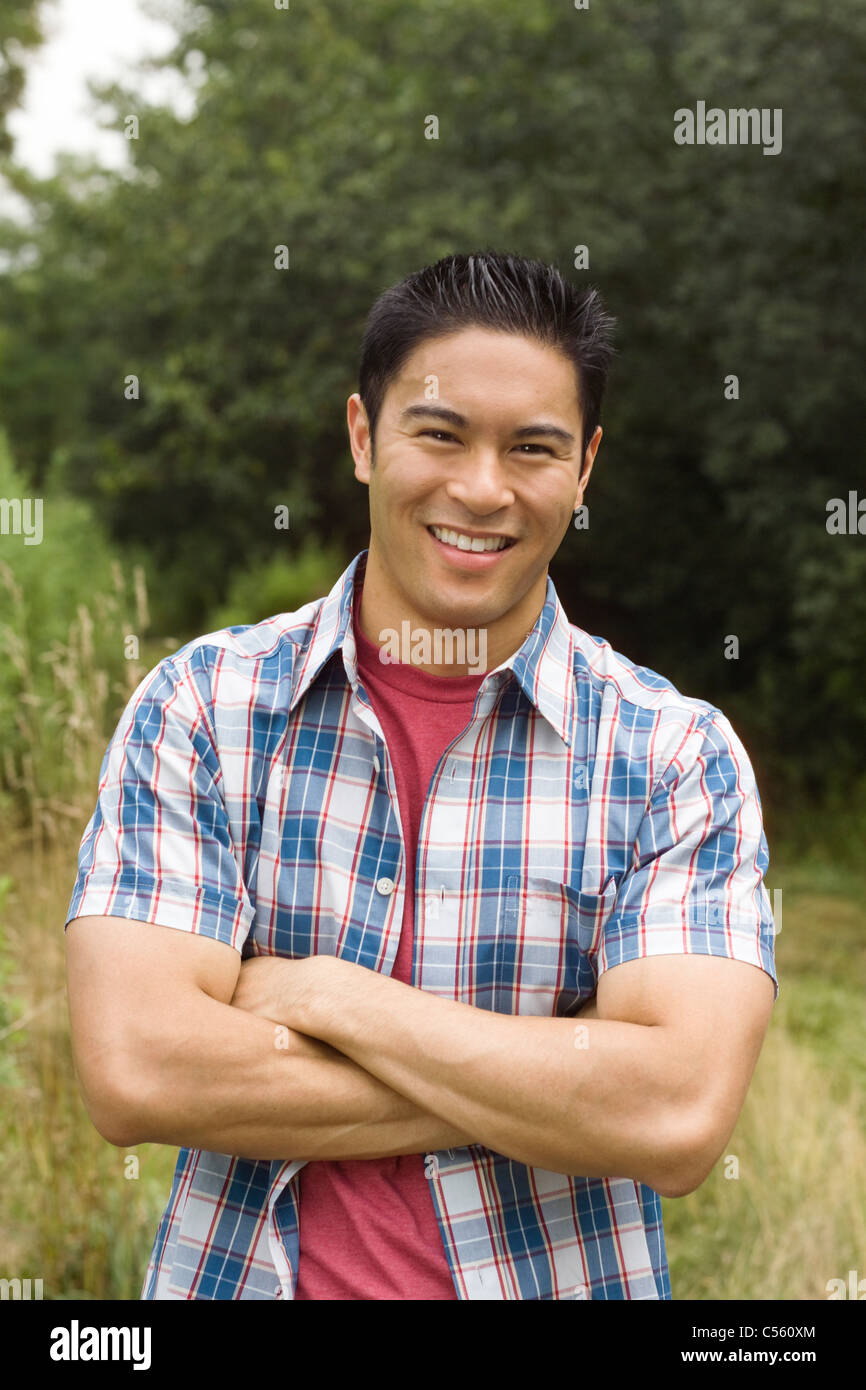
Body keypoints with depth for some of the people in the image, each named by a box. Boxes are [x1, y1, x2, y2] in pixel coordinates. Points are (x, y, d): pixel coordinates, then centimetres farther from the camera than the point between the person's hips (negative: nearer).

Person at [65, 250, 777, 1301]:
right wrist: (562, 1073, -20)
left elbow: (680, 1122, -22)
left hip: (557, 1276, 0)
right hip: (239, 1275, 0)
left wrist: (322, 994, -19)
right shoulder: (202, 703, -7)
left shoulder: (680, 755, -9)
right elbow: (132, 1073, -19)